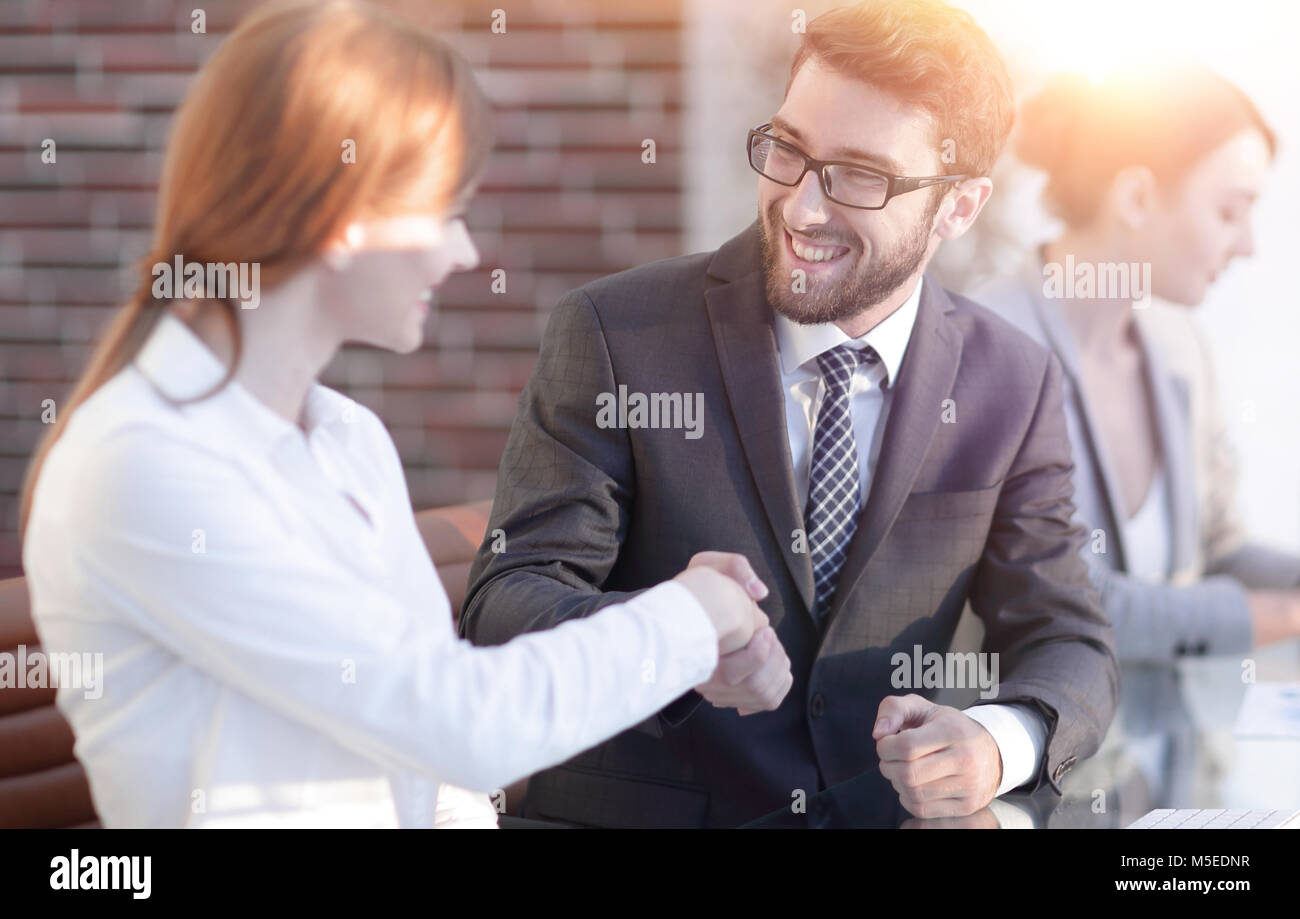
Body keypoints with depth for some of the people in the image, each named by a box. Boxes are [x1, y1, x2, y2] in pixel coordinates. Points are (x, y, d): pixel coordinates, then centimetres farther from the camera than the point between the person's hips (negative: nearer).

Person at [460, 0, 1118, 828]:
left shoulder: (1014, 388, 3)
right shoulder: (614, 335, -4)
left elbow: (1070, 645, 4)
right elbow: (506, 603, -9)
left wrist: (998, 744, -19)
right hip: (631, 811, -1)